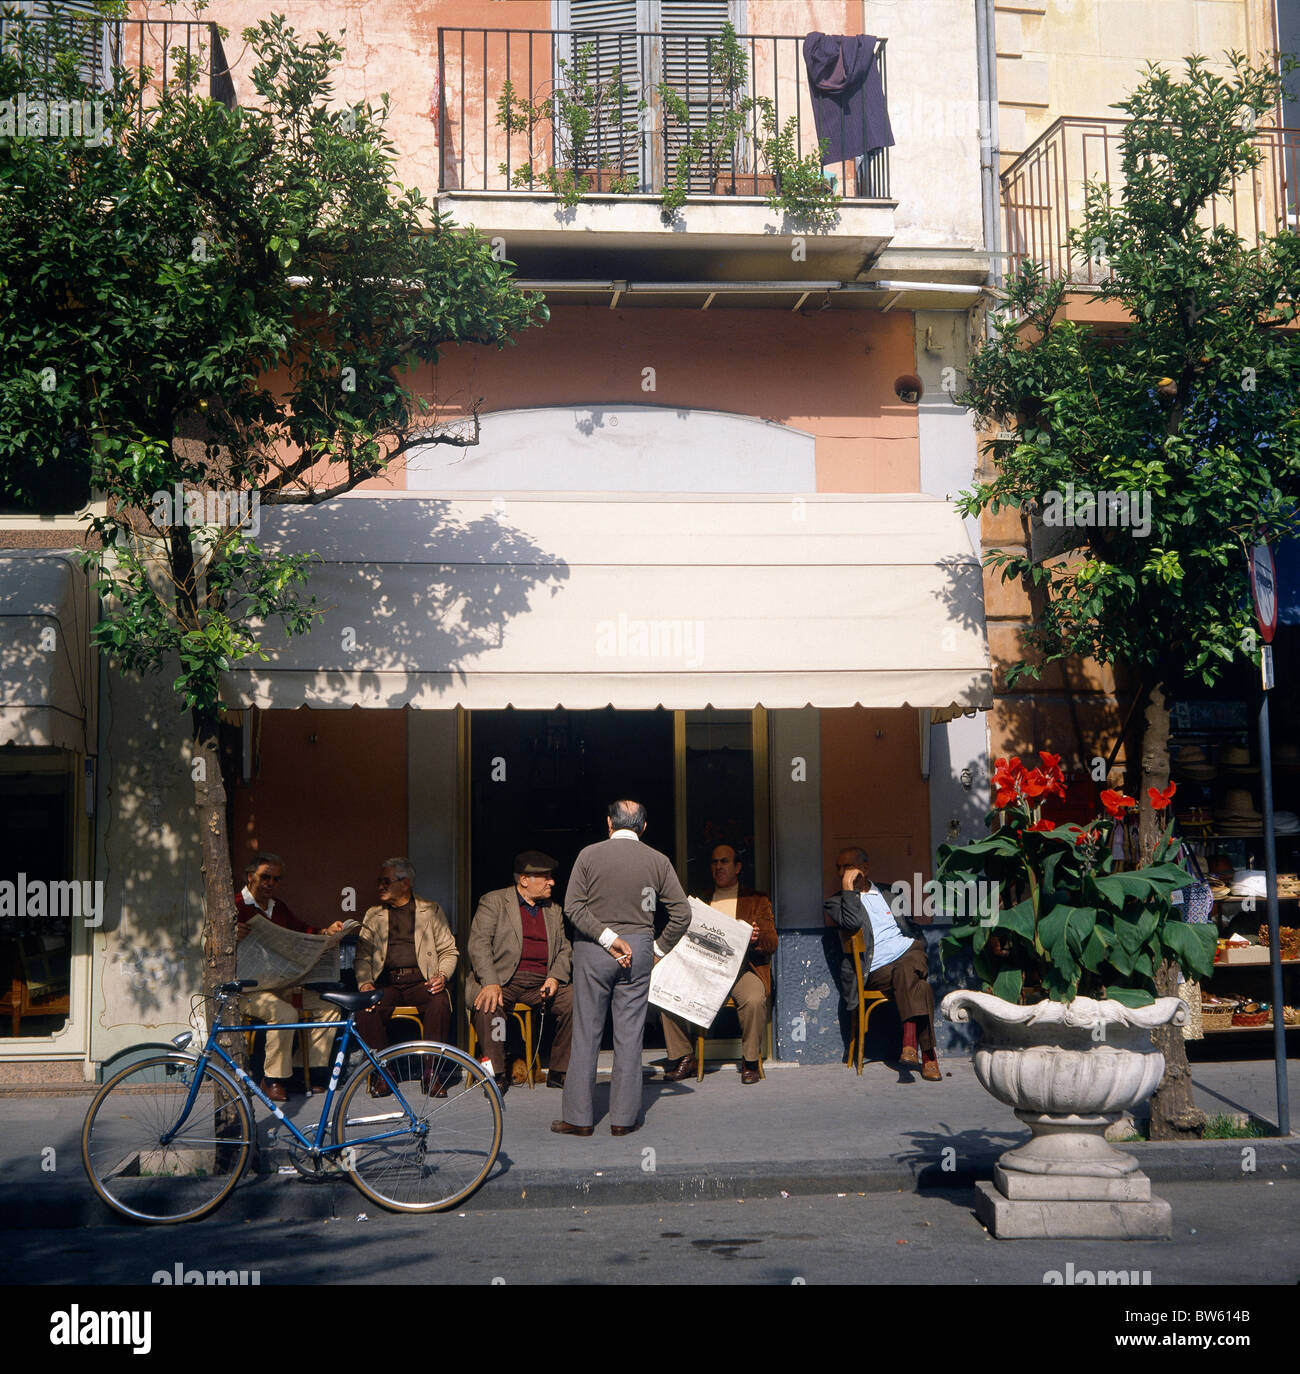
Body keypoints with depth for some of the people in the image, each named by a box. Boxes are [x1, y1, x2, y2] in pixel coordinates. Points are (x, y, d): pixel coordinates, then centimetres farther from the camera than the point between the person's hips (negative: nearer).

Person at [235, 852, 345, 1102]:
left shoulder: (279, 907, 19)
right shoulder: (235, 907, -5)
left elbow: (301, 931, 25)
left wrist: (326, 931, 6)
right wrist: (232, 938, -31)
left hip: (282, 985, 8)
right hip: (249, 988, -8)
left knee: (328, 1007, -7)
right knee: (285, 1013, -33)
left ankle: (311, 1071, -2)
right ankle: (273, 1079, -18)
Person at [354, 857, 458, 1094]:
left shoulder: (430, 910, 14)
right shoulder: (373, 915, 19)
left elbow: (449, 951, 11)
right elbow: (363, 956, 10)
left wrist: (442, 975, -9)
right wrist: (365, 984, -9)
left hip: (421, 981, -1)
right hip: (386, 984, 1)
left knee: (440, 1003, -33)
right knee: (367, 1009, -30)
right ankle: (380, 1073, -14)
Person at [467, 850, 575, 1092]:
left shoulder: (554, 911, 20)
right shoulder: (493, 902, 3)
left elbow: (564, 950, 17)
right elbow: (478, 944, -8)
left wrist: (555, 977, -5)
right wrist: (491, 983, -22)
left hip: (541, 982, 4)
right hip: (503, 979, -4)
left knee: (574, 1001, -22)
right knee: (488, 1005, -35)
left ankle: (558, 1073, -9)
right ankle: (496, 1075, -20)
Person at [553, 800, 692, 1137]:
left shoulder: (589, 855, -1)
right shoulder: (658, 860, 2)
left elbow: (574, 907, -9)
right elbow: (682, 912, 0)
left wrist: (608, 938, -10)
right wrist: (659, 948, 8)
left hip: (592, 949, -1)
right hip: (639, 949, 1)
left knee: (586, 1033, 4)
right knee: (630, 1034, 5)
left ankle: (578, 1117, 7)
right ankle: (624, 1117, 7)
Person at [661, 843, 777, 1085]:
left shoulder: (757, 900, 14)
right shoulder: (700, 901, 23)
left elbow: (772, 944, 5)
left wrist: (757, 938, -18)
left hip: (742, 968, -3)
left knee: (754, 1000, -35)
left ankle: (750, 1062, -15)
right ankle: (683, 1058, -8)